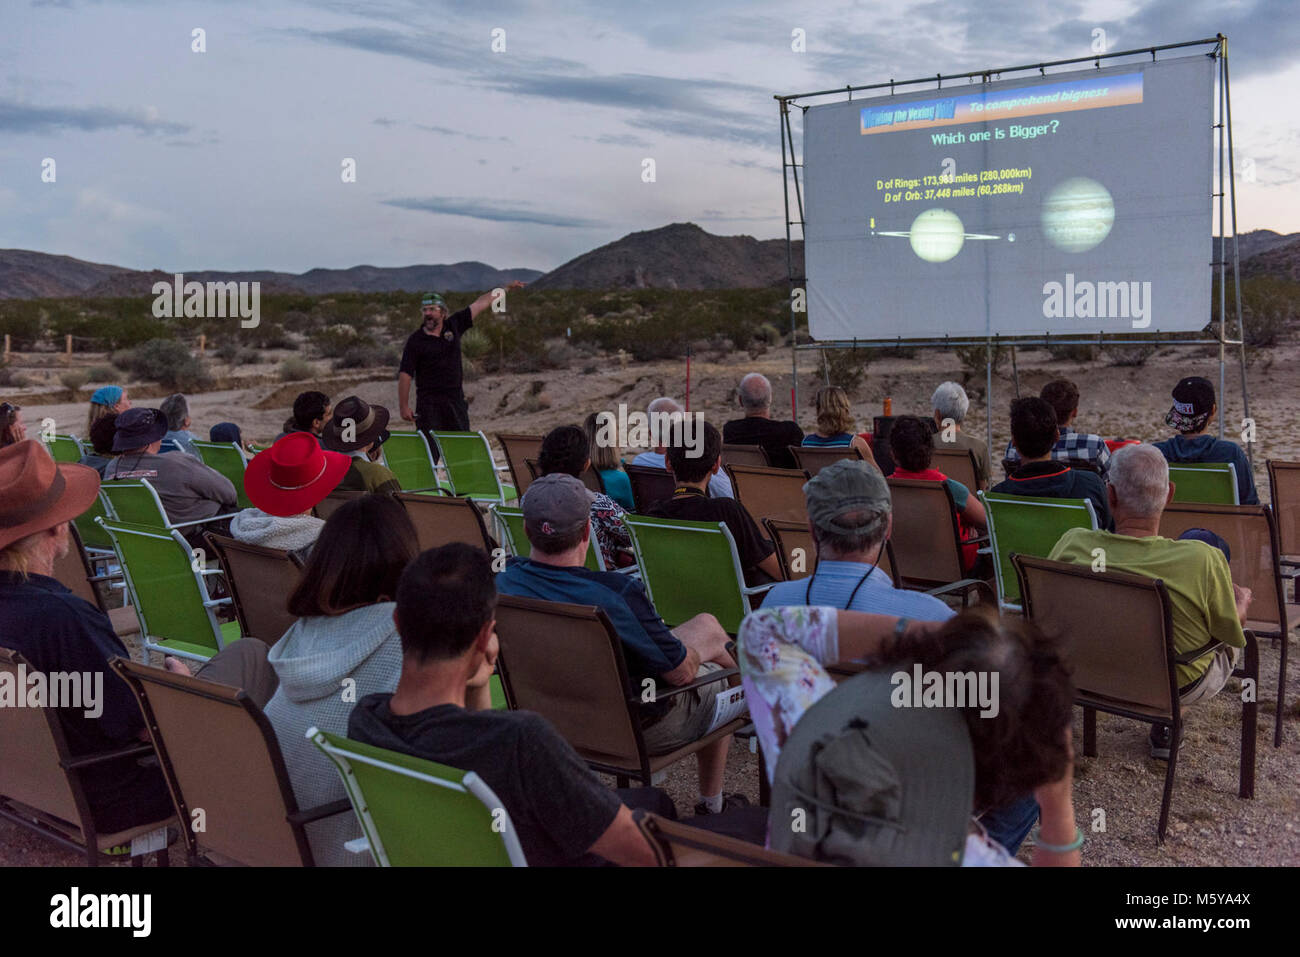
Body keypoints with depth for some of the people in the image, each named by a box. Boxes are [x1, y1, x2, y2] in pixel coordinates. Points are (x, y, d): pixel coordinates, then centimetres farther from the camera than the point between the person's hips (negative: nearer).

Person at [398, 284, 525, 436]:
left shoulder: (454, 326, 4)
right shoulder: (415, 340, -5)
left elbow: (479, 304, 11)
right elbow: (405, 374, -7)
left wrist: (506, 288, 16)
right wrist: (404, 406, -11)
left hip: (456, 400, 3)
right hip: (428, 403, -3)